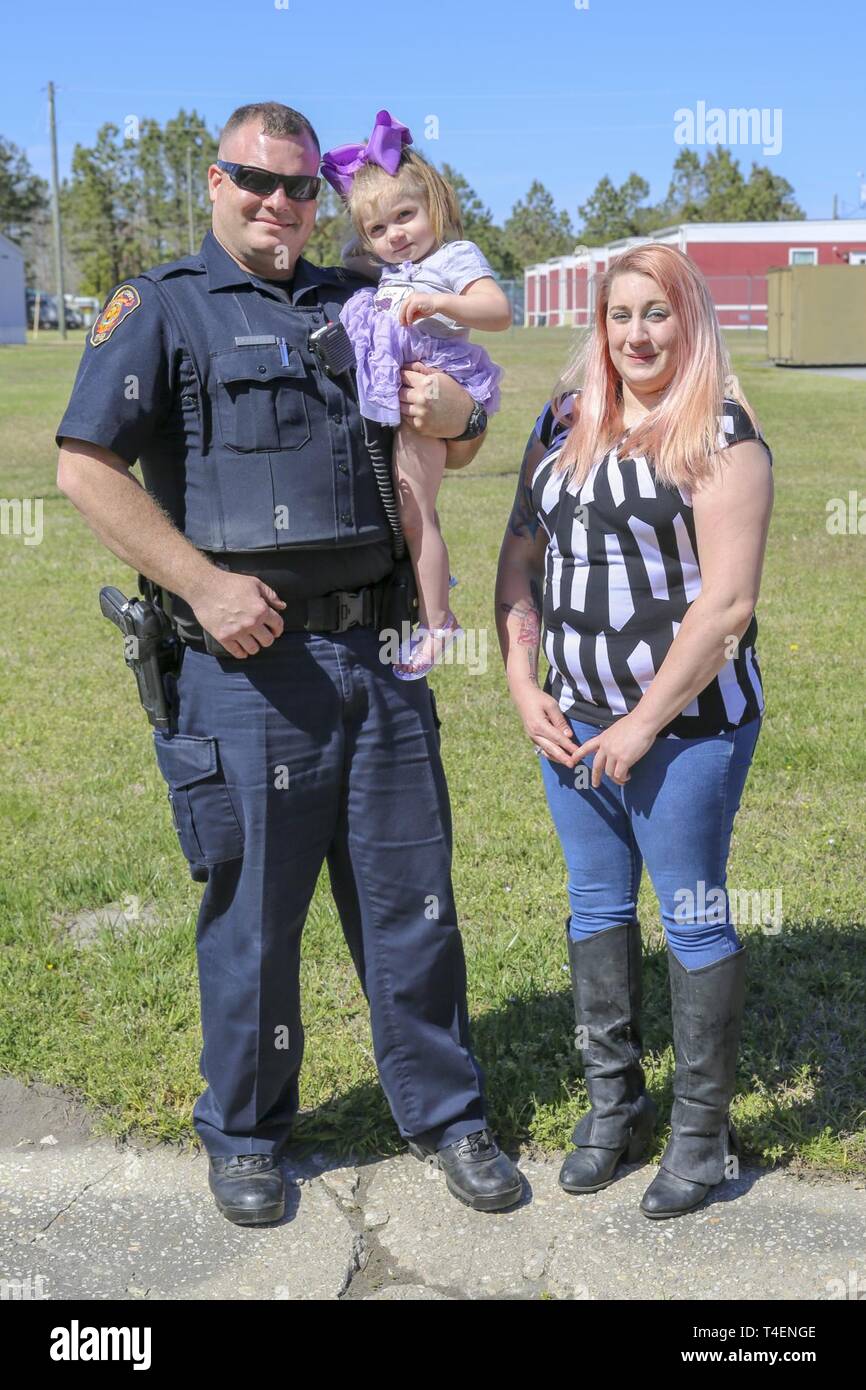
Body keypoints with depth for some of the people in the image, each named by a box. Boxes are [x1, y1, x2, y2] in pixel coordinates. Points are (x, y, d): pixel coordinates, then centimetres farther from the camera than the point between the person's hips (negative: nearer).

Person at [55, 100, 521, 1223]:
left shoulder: (355, 308, 17)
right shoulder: (161, 307, 3)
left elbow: (453, 452, 24)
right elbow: (86, 466, -8)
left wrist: (453, 411, 0)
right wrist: (203, 581, -16)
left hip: (376, 653, 5)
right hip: (250, 665, -4)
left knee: (411, 898, 11)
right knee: (254, 913, 6)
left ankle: (445, 1115, 28)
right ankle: (243, 1135, 27)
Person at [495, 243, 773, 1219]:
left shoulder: (720, 437, -9)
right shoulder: (563, 424, 10)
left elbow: (725, 603, -15)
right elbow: (520, 554, 12)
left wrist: (645, 723, -14)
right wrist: (522, 683, 2)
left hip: (685, 721, -6)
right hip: (572, 719, 6)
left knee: (693, 917, 5)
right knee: (595, 907, 15)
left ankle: (702, 1132, 23)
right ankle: (614, 1105, 33)